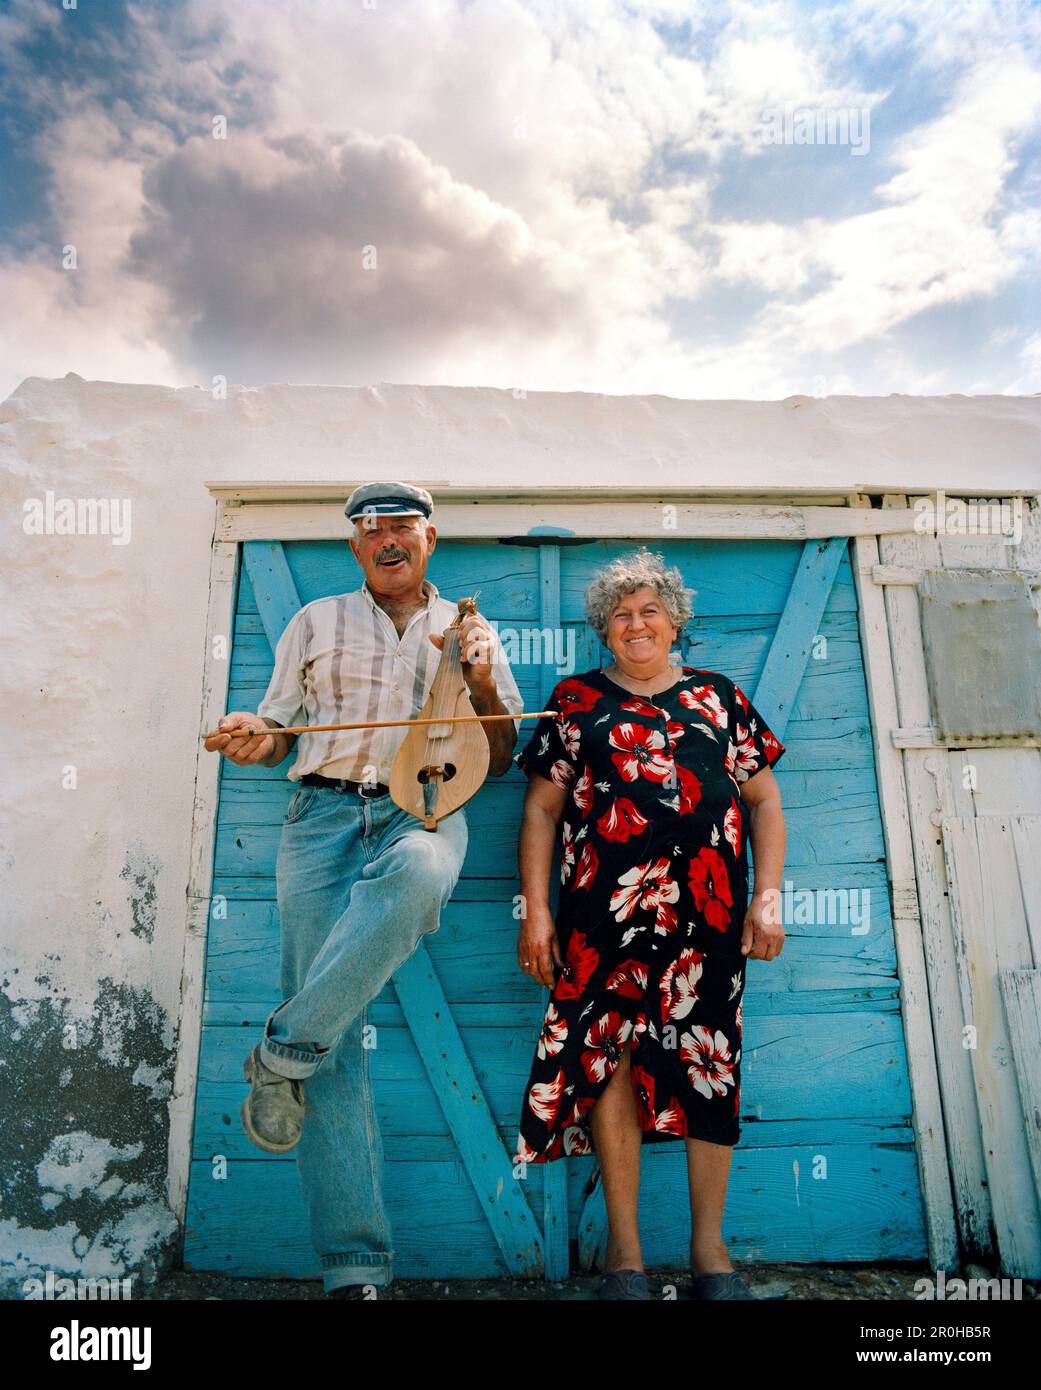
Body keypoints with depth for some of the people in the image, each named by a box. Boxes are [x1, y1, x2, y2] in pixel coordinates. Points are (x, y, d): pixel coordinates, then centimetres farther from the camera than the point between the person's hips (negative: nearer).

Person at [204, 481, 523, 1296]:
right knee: (338, 1040, -8)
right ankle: (355, 1262, 2)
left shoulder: (469, 631, 18)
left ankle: (283, 1054, -21)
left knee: (416, 874, -39)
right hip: (325, 809, 1)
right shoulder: (317, 623, 19)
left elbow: (500, 761, 14)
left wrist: (482, 683, -2)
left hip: (423, 810, 0)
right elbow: (279, 733, 19)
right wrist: (252, 738, -4)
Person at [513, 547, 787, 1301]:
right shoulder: (577, 700, 9)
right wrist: (536, 910, -1)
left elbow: (764, 798, 12)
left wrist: (768, 896, 2)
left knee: (709, 1064, 5)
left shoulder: (720, 696, 13)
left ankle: (710, 1246, 23)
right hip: (605, 909, -1)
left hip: (709, 913, 1)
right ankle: (624, 1246, 19)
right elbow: (542, 809, 6)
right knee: (609, 1057, 1)